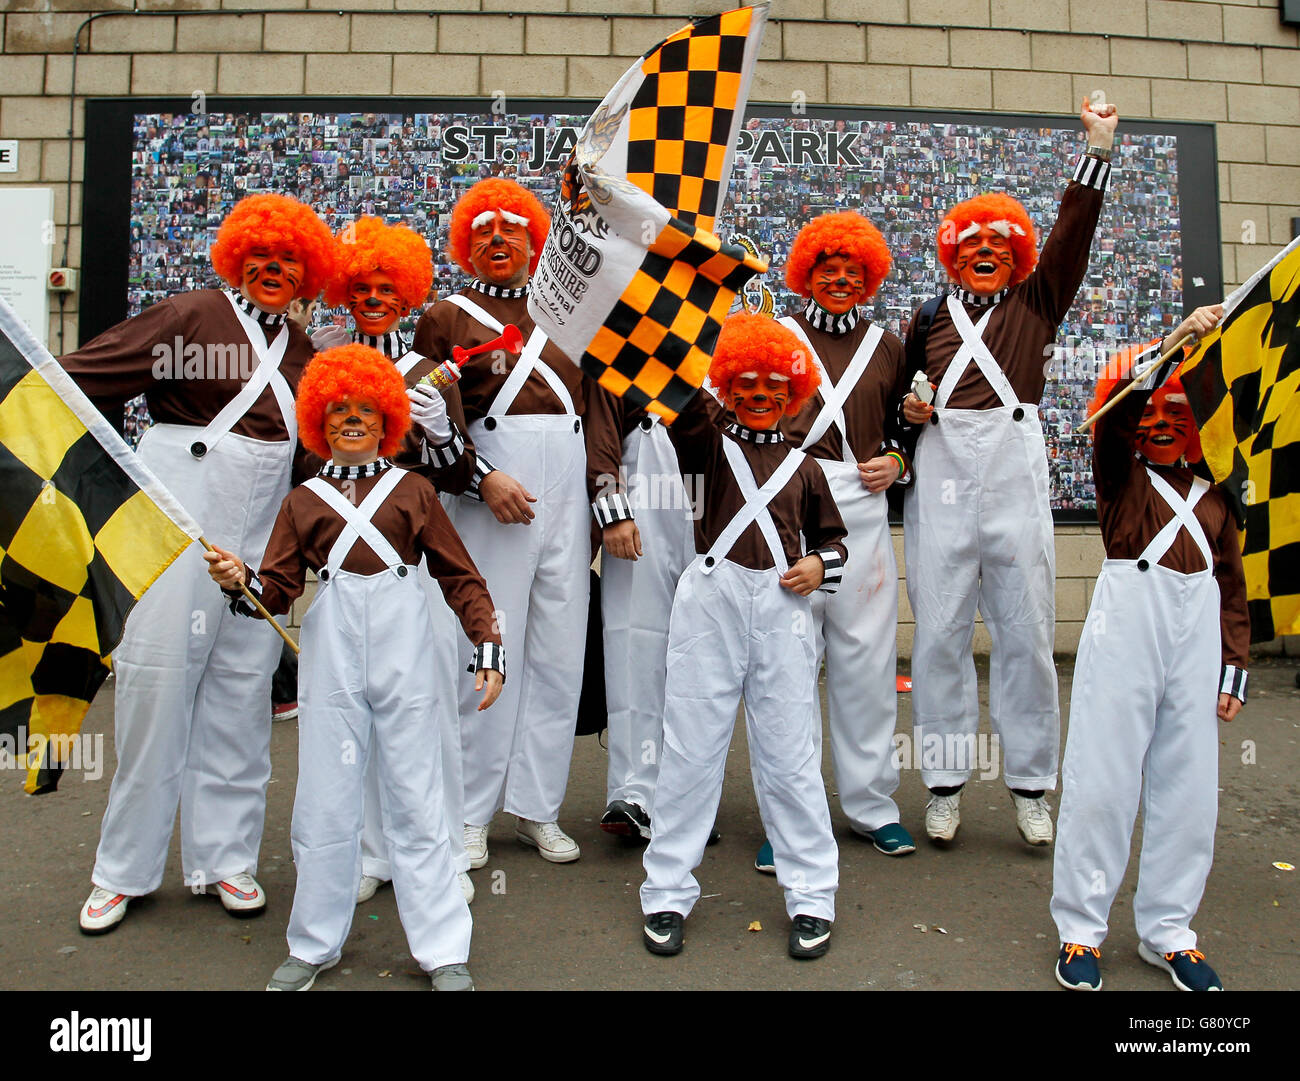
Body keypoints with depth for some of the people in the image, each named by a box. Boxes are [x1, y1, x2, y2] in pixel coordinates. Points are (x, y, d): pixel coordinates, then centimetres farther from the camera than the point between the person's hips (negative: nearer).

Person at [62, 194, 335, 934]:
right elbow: (84, 379, 0)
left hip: (259, 525, 4)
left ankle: (224, 856, 19)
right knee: (159, 668, -1)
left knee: (241, 680, 5)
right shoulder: (192, 315, 2)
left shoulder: (301, 350, 15)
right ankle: (125, 868, 16)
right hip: (180, 507, -4)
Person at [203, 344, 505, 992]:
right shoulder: (303, 500, 12)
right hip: (331, 657, 2)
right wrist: (240, 581, -17)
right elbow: (278, 591, 4)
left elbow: (460, 577, 6)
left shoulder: (412, 490, 8)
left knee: (415, 798, 4)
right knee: (326, 803, 8)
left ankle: (443, 951, 16)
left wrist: (488, 650, -2)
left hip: (403, 654, -1)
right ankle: (315, 946, 27)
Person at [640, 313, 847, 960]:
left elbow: (831, 537, 22)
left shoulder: (802, 465, 15)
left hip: (782, 605, 2)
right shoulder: (709, 438, 8)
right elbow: (684, 408, -13)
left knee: (789, 754, 6)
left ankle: (811, 895, 22)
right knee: (691, 749, 5)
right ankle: (668, 892, 20)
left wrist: (821, 566, 3)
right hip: (711, 596, -1)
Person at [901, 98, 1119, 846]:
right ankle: (946, 783, 11)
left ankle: (1031, 785, 13)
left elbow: (1074, 232, 7)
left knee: (1026, 629, 2)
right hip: (943, 470, 0)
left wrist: (1098, 148, 3)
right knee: (941, 630, 0)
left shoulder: (1037, 302, 17)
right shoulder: (930, 317, 17)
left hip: (1016, 469, 0)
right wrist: (906, 410, -1)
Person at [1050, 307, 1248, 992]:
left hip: (1197, 629, 5)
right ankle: (1080, 928, 13)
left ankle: (1167, 931, 25)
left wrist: (1234, 668, 12)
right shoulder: (1120, 472, 7)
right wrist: (1176, 340, -20)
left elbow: (1232, 583, 17)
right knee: (1104, 776, -1)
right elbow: (1119, 402, -13)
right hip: (1128, 616, -4)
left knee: (1188, 783, 9)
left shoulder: (1214, 491, 17)